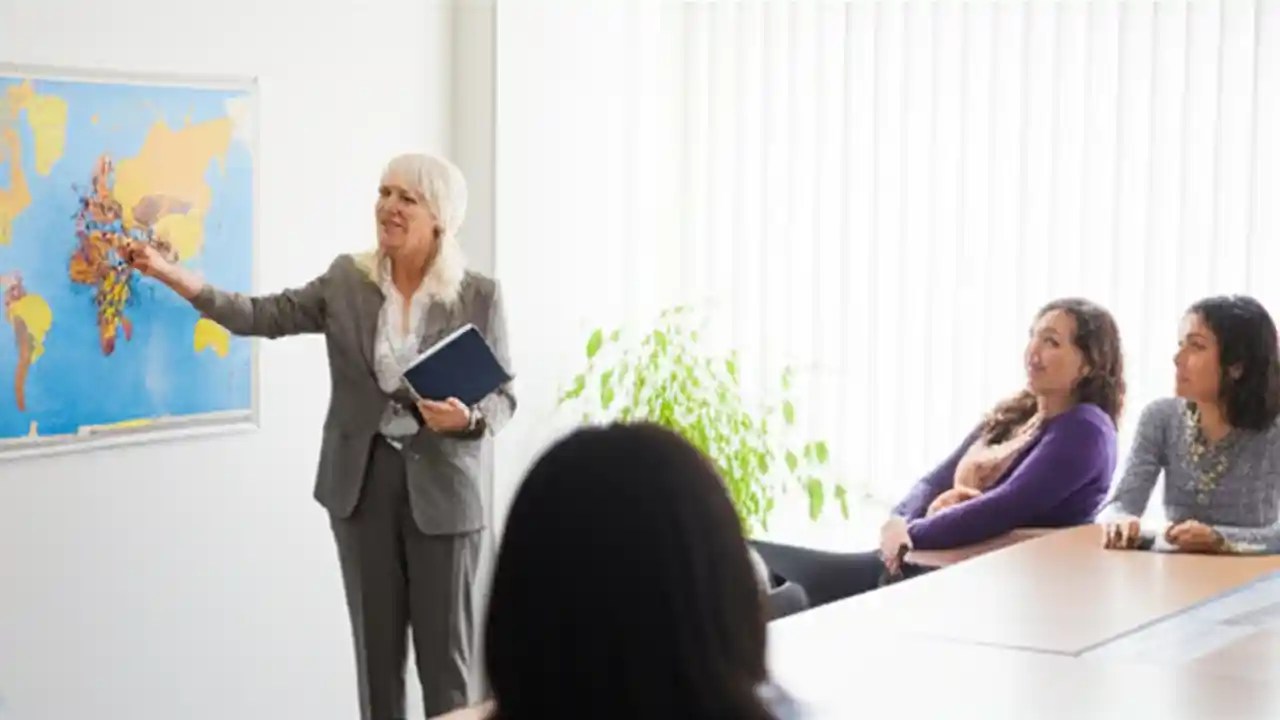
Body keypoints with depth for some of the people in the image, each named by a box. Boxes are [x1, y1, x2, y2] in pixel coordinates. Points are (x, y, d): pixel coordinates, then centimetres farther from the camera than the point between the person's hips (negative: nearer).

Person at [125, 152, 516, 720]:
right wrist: (177, 277, -18)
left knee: (444, 653, 3)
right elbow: (266, 316, -6)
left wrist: (467, 419, -26)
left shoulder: (480, 296, -5)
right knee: (375, 646, 10)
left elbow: (503, 398, -3)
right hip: (363, 481, 3)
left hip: (442, 487, -2)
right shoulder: (345, 281, 2)